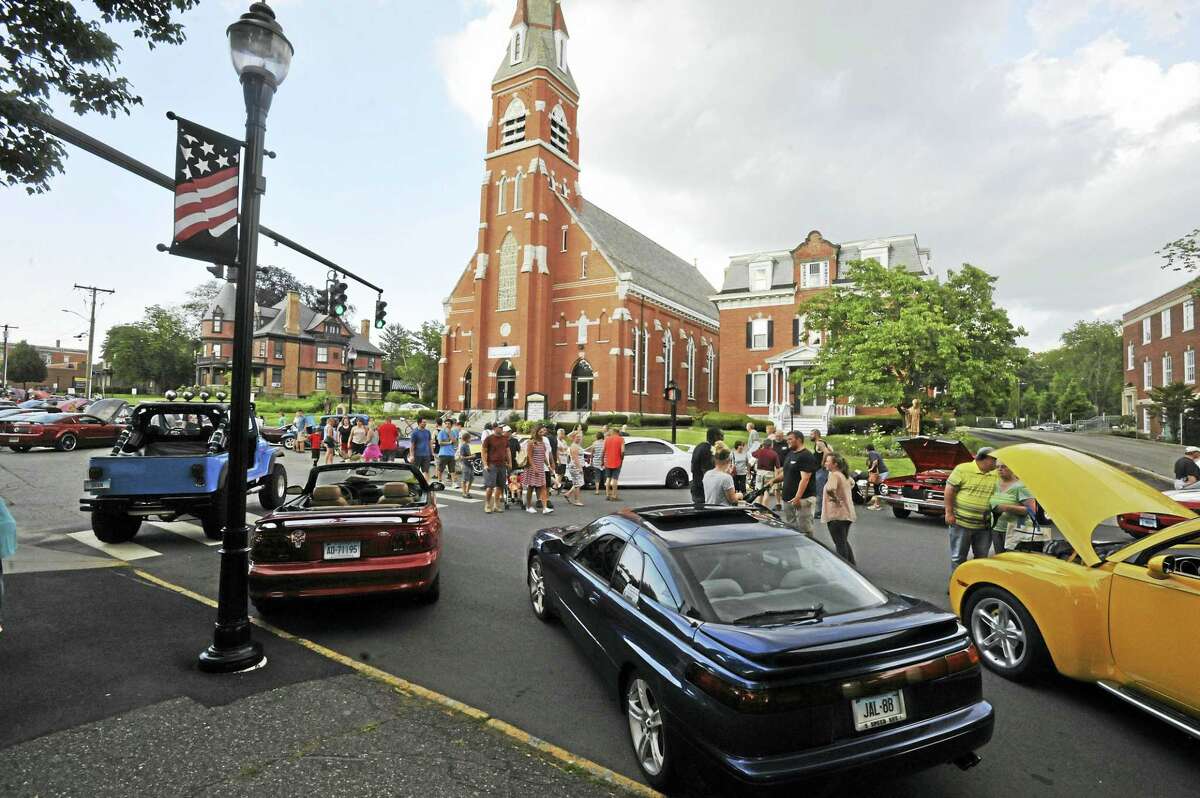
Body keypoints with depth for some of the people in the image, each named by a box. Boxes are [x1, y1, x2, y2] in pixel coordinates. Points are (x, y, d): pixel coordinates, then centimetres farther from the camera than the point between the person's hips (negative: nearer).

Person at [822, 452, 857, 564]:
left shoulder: (834, 475, -17)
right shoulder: (845, 475, 11)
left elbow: (830, 489, -37)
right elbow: (852, 485, 32)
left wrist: (835, 498, -19)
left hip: (837, 515, -9)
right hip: (847, 514, 9)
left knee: (840, 544, -1)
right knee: (844, 542, 21)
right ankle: (852, 566, 27)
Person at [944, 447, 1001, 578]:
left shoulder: (996, 475, 6)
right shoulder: (963, 469, -9)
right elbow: (949, 490, -9)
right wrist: (949, 513, -11)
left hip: (984, 526, 5)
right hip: (961, 523, -5)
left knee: (982, 557, 15)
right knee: (958, 557, 6)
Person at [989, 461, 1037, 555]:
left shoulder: (1020, 486, -10)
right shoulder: (995, 484, 10)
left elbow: (1031, 510, -15)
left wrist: (1008, 508, -23)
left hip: (1014, 530, -6)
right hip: (996, 529, 6)